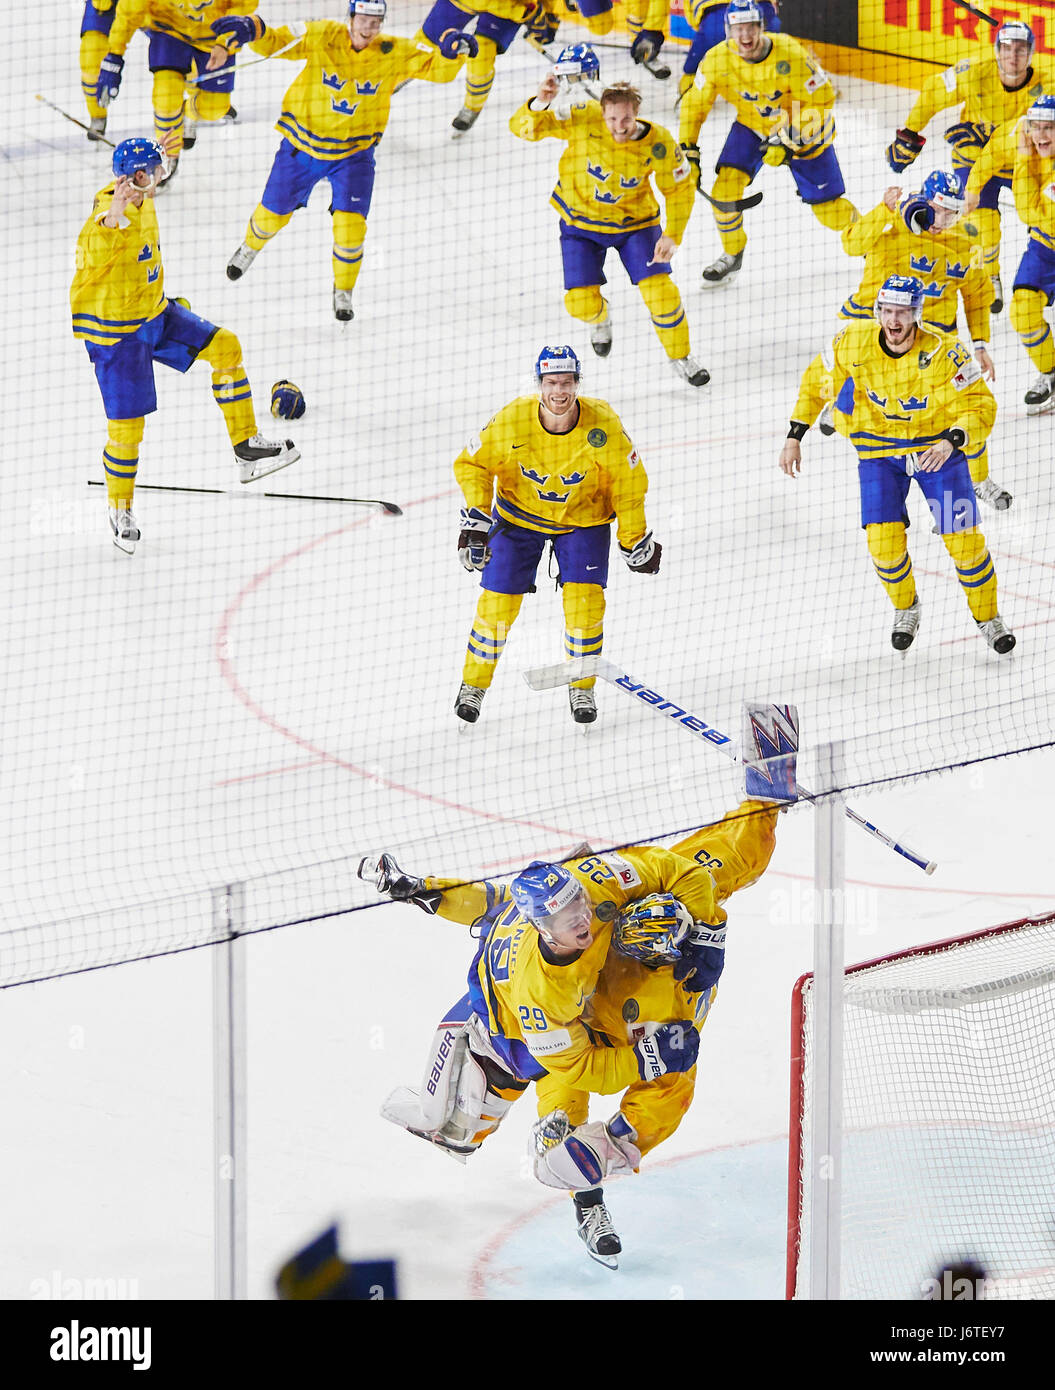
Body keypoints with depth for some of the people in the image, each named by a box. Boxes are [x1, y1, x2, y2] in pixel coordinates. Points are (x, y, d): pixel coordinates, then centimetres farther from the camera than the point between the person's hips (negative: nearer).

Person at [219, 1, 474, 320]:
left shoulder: (394, 53, -15)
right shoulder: (323, 37, -18)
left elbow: (437, 68, -17)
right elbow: (279, 43, -20)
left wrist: (451, 51, -39)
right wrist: (252, 31, -41)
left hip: (354, 153, 0)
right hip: (303, 143, 0)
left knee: (350, 225, -13)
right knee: (273, 213, 15)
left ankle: (343, 292, 16)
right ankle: (251, 247, 52)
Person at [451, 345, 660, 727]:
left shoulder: (603, 426, -25)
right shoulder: (511, 421, -26)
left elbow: (628, 483, -11)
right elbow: (472, 464, -11)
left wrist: (635, 542, -4)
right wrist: (475, 520, -21)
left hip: (583, 518, 0)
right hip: (518, 514, 0)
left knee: (584, 599, -13)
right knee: (498, 600, -3)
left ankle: (582, 688, 8)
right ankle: (474, 684, 17)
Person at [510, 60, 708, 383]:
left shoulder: (659, 144, -23)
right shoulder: (584, 120, -26)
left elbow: (679, 190, -7)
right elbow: (523, 127, -25)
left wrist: (672, 235, -16)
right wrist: (539, 104, -46)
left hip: (634, 222, 0)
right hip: (581, 221, 0)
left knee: (659, 291, -11)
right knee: (581, 304, -6)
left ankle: (681, 356, 16)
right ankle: (599, 318, 35)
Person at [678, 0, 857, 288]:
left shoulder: (789, 55, -32)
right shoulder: (717, 60, -21)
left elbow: (821, 100, -24)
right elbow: (695, 103, -7)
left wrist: (789, 141, -30)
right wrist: (688, 151, -12)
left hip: (804, 129, -3)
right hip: (751, 125, 3)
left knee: (830, 211, -1)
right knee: (725, 186, -17)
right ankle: (732, 256, 7)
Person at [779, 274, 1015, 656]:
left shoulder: (944, 353, -25)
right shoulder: (853, 344, -16)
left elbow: (981, 408, -24)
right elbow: (815, 381, 1)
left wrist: (950, 442, -41)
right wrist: (794, 436, -1)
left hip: (937, 447, -2)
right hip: (878, 449, 2)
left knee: (964, 538, -6)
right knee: (884, 543, -11)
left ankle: (988, 617, 19)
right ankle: (905, 609, 20)